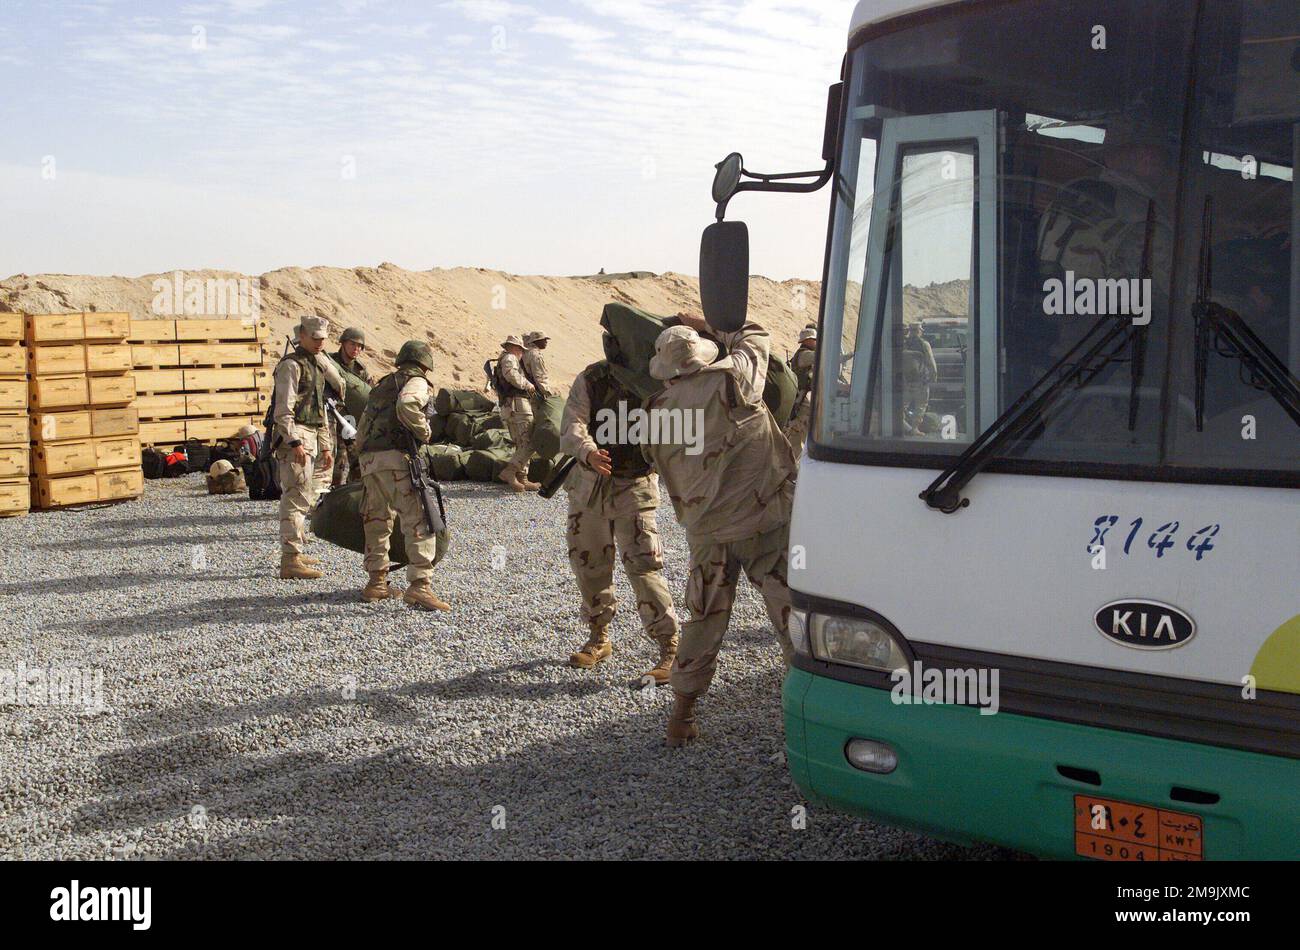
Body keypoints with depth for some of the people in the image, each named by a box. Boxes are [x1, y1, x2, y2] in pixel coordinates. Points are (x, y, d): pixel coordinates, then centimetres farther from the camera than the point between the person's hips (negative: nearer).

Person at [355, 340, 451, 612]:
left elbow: (360, 434, 26)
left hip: (368, 460, 8)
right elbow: (406, 405, -20)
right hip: (396, 459, -8)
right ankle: (419, 586, -18)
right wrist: (424, 432, -8)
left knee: (377, 522, 20)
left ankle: (377, 583, 26)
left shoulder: (382, 386, 28)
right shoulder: (416, 381, 5)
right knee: (420, 523, -9)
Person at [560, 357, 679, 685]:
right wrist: (588, 452, -40)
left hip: (634, 487, -3)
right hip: (589, 483, 3)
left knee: (642, 565, -15)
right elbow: (572, 427, -19)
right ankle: (599, 638, 34)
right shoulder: (591, 380, -9)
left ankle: (670, 649, -9)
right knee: (588, 563, 14)